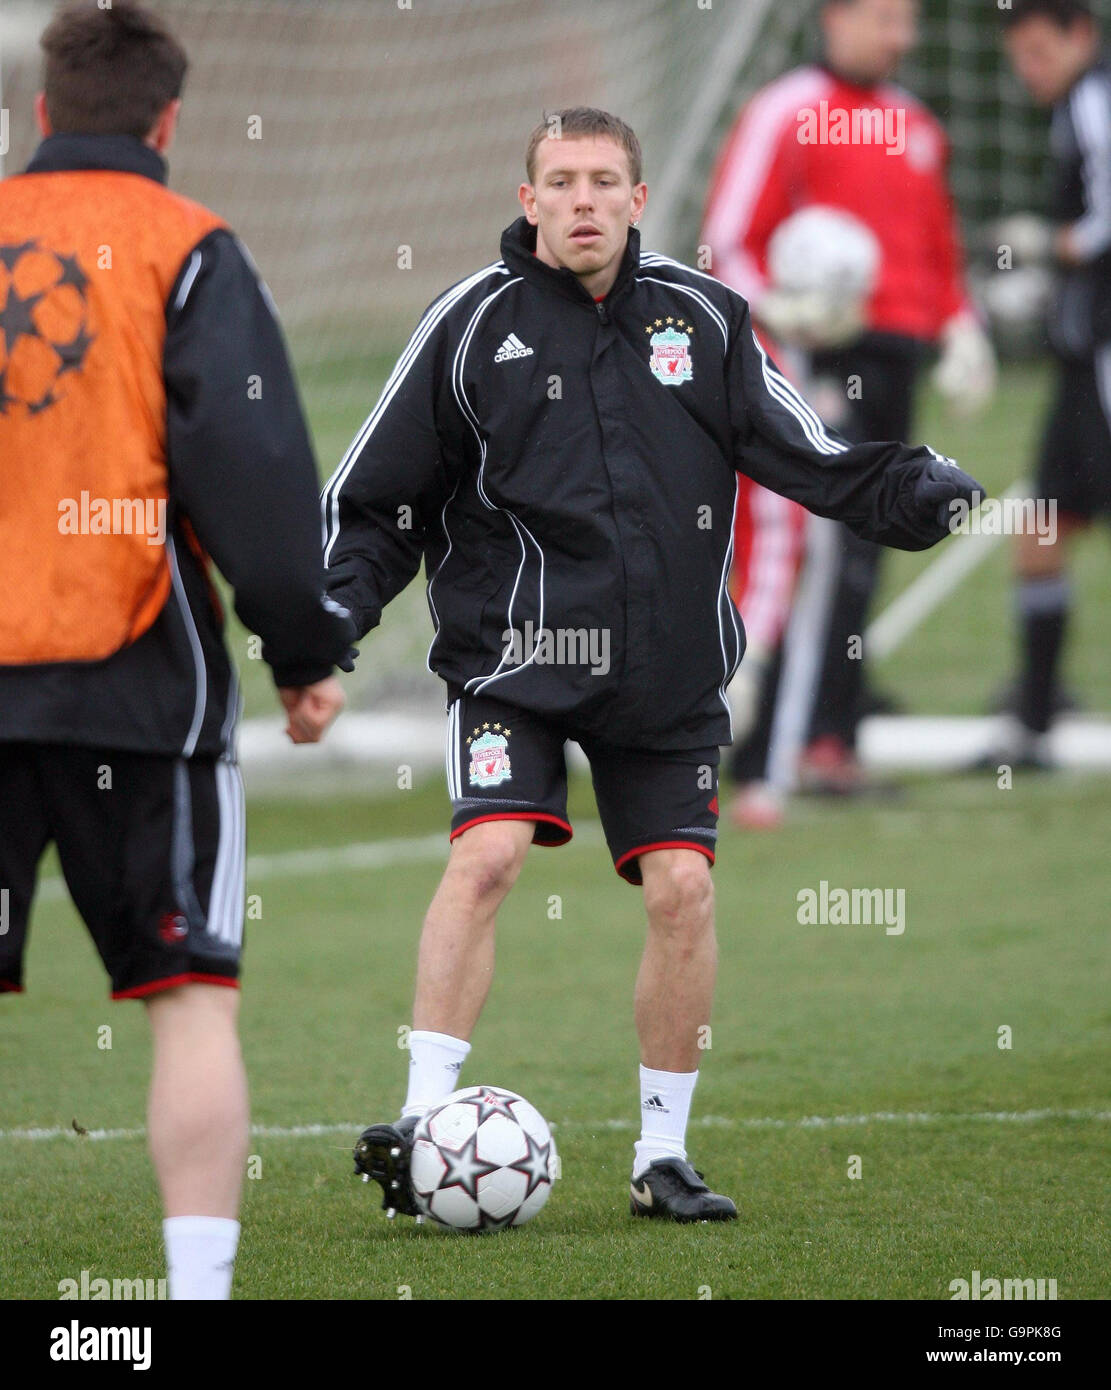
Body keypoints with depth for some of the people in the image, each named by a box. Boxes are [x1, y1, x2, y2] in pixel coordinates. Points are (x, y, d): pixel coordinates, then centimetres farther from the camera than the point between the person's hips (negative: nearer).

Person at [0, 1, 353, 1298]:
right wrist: (308, 652, -1)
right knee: (192, 996, 1)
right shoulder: (184, 250, -1)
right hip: (134, 672, -3)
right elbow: (253, 466, -8)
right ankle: (198, 1278, -8)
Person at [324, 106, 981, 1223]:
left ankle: (662, 1154, 11)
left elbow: (802, 452, 8)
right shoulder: (476, 323, -1)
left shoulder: (702, 318, 6)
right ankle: (426, 1120, -18)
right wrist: (341, 597, -9)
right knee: (487, 854, -20)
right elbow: (376, 493, 5)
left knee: (682, 888, -2)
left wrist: (911, 490, -8)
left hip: (669, 669, 3)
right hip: (516, 652, -3)